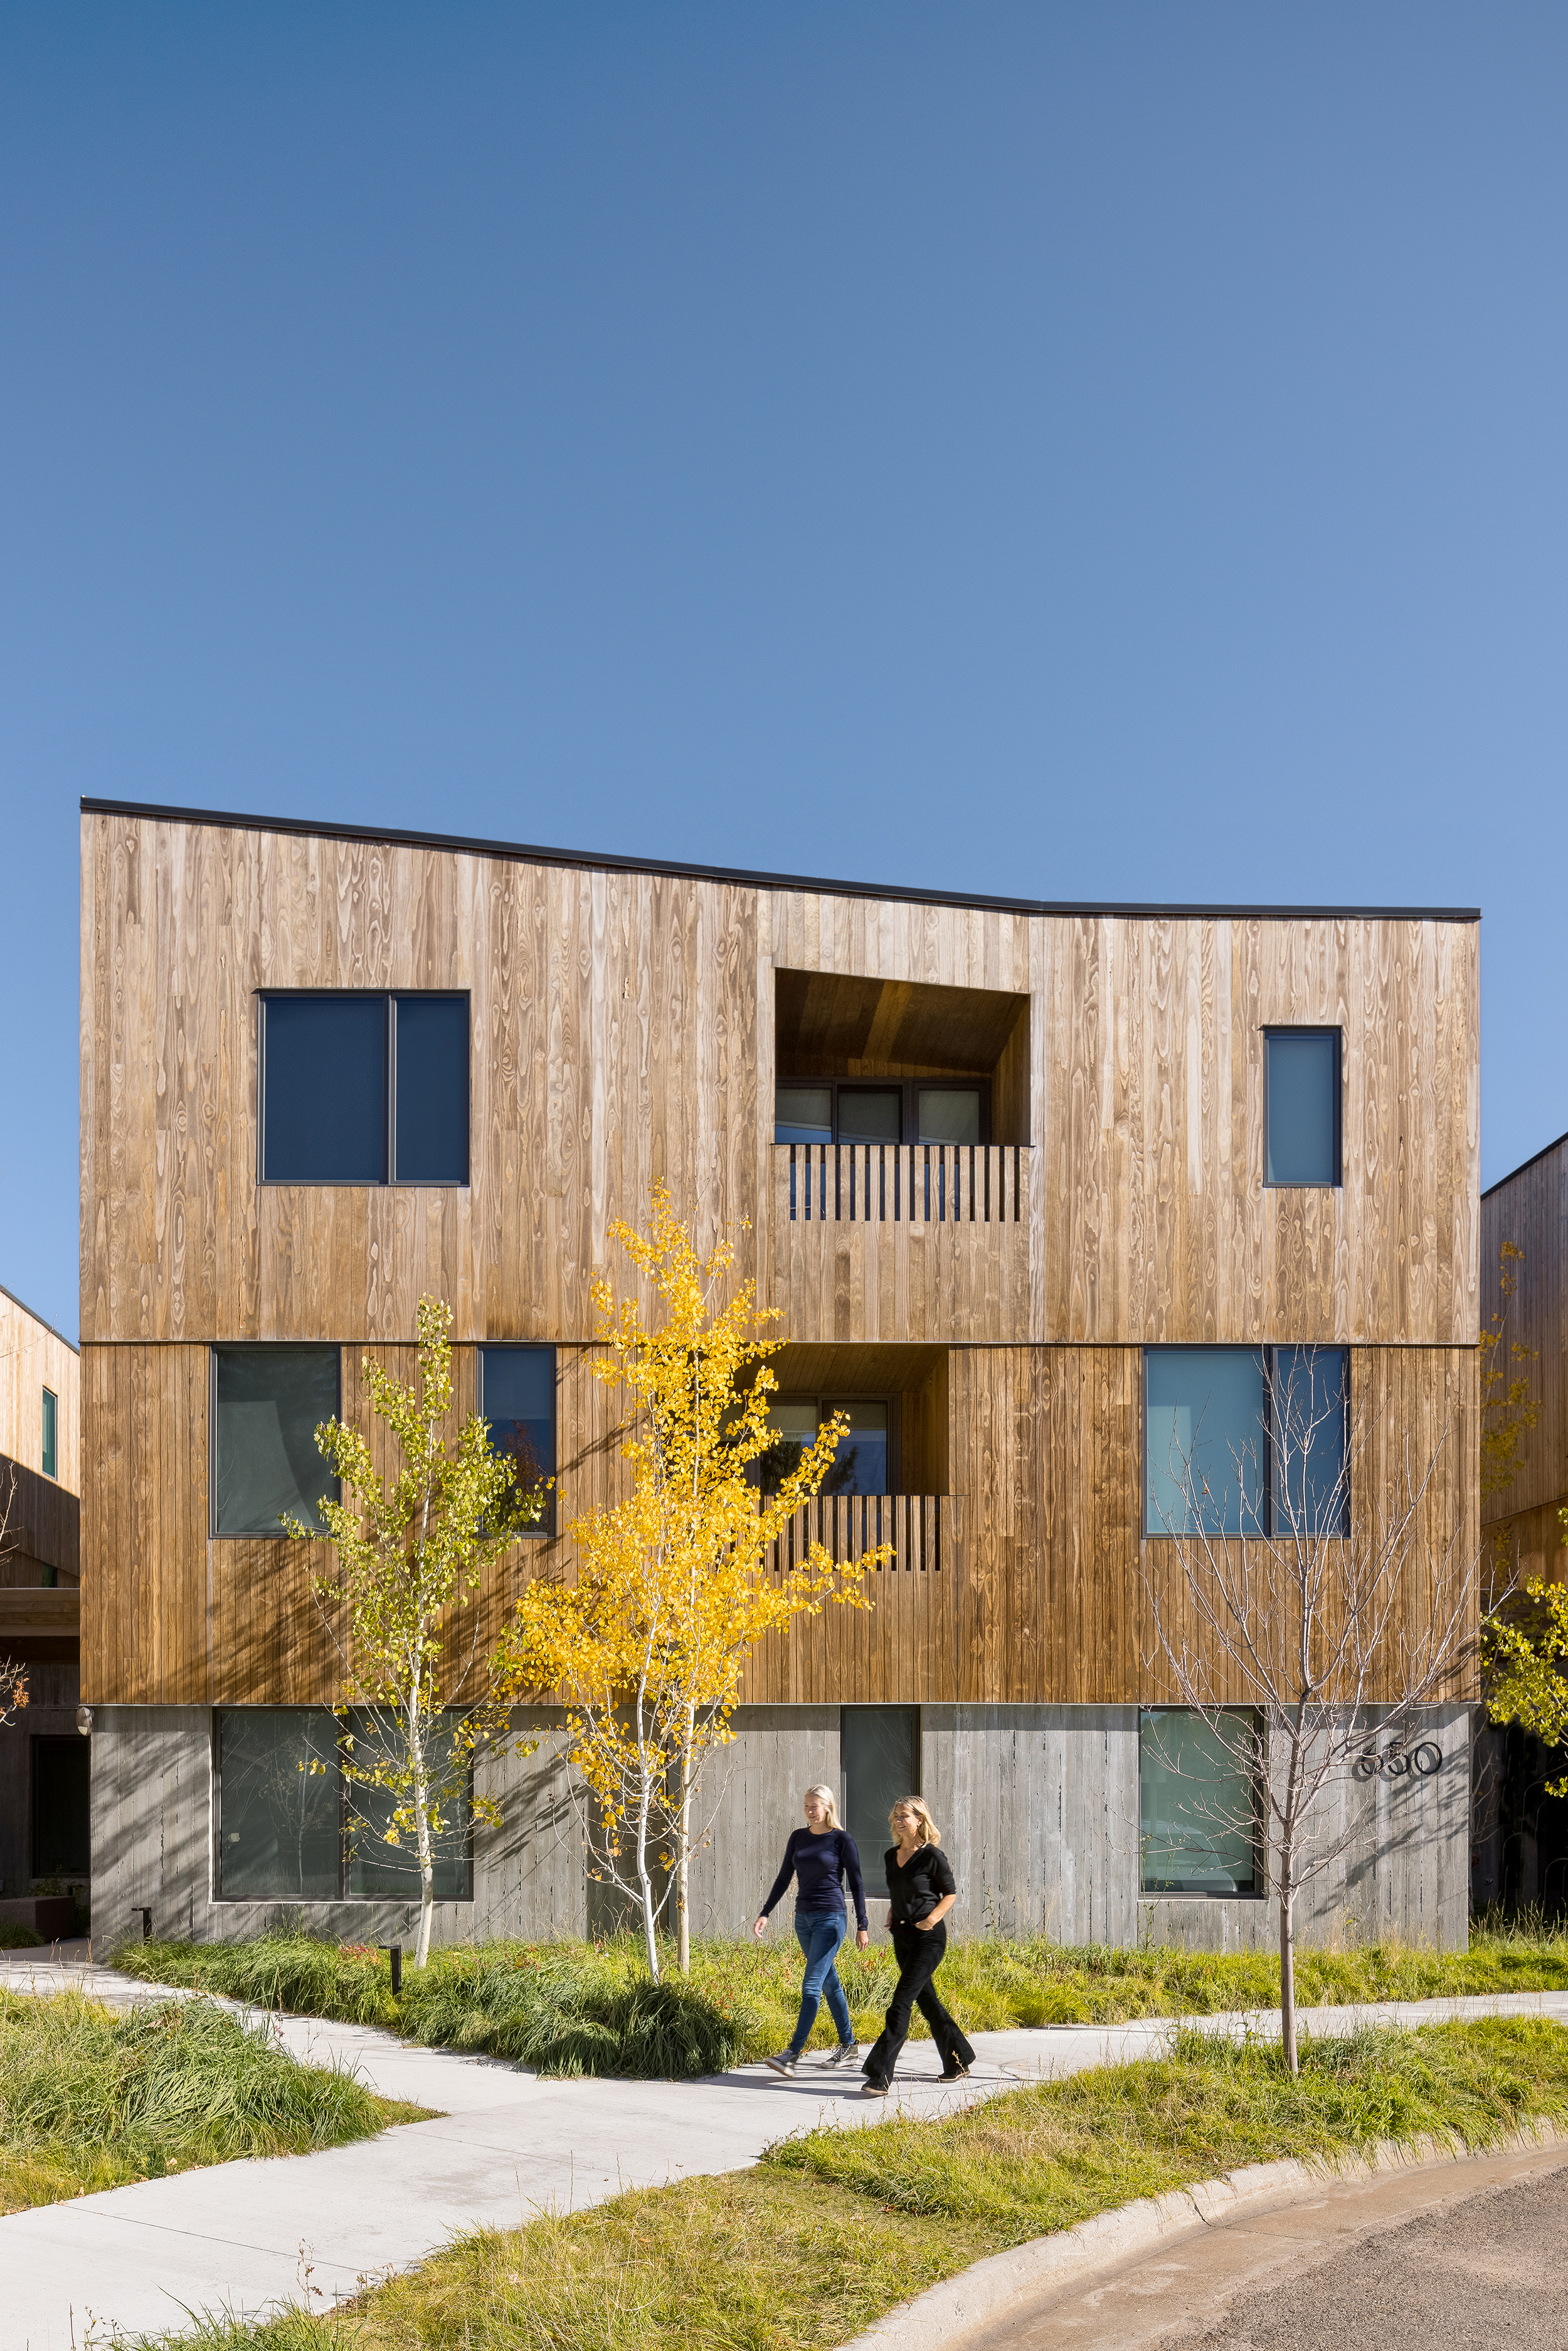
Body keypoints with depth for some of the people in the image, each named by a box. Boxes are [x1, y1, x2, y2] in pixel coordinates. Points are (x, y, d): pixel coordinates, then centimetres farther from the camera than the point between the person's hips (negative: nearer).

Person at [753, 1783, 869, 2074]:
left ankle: (793, 2055, -18)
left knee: (811, 1987, -13)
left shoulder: (841, 1839, -7)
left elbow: (856, 1883, -5)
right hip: (804, 1918, 6)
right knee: (830, 1984, 14)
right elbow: (783, 1878, 13)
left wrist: (862, 1925, -6)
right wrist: (765, 1914, 6)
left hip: (831, 1919, -6)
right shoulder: (798, 1837, 9)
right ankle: (848, 2045, 25)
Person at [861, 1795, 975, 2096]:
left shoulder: (932, 1856, -12)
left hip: (928, 1938, -8)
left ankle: (880, 2076, -16)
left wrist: (933, 1918, -17)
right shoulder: (892, 1857, 9)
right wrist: (892, 1913, 8)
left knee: (901, 2002, -13)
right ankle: (959, 2061, 30)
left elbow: (951, 1893, -4)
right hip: (902, 1936, 8)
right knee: (926, 2000, 15)